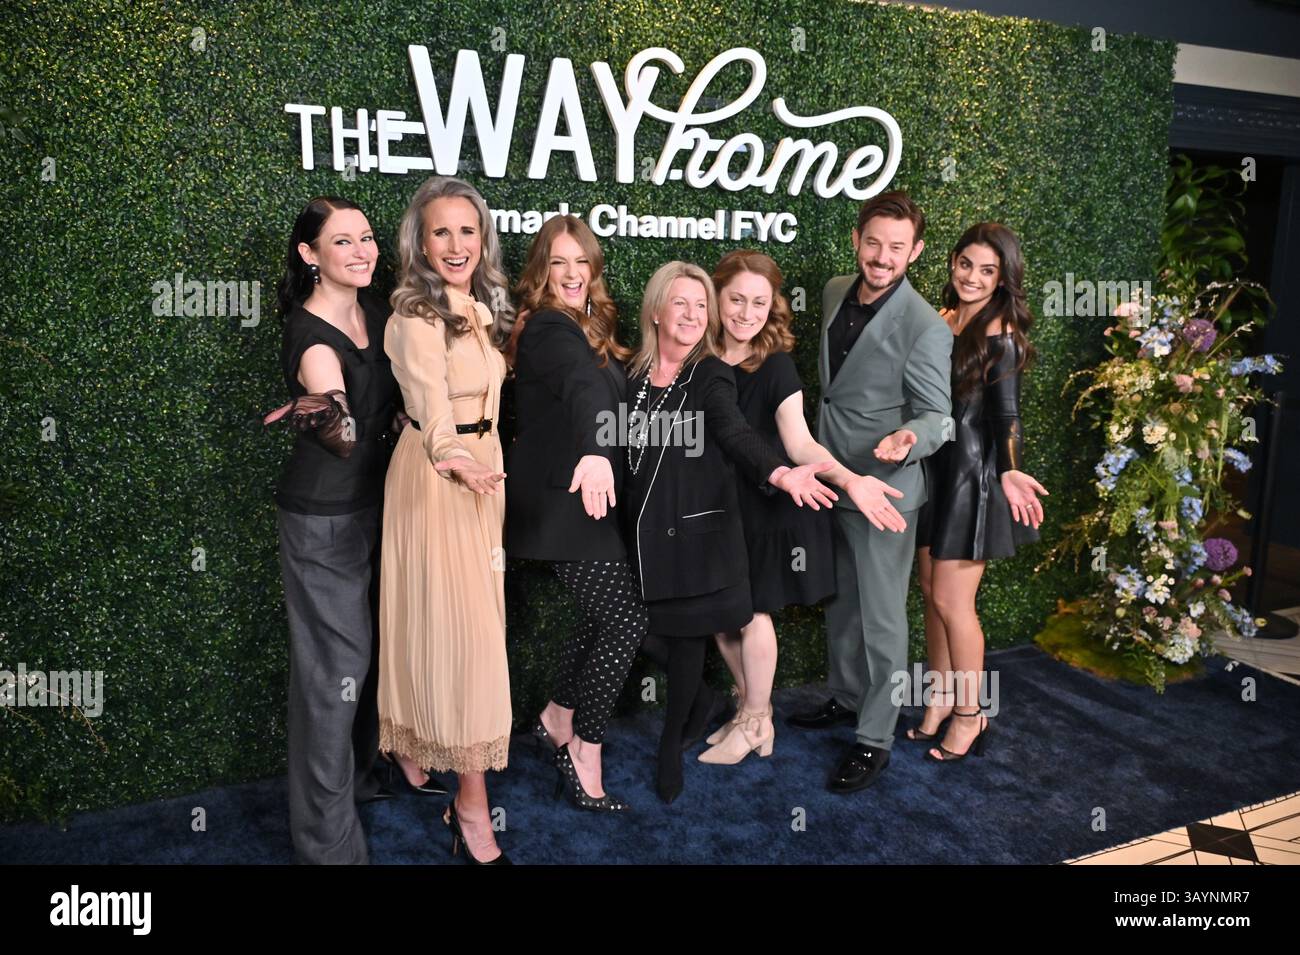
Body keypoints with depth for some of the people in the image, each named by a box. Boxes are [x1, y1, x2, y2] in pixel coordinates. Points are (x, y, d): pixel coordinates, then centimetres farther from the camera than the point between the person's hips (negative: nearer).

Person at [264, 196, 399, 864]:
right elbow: (343, 437, -33)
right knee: (335, 664, -1)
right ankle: (328, 837, 14)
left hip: (372, 501, 8)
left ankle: (358, 775, 41)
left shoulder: (375, 308, 2)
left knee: (366, 648, 20)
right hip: (323, 515, -8)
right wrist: (323, 415, -54)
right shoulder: (311, 337, -21)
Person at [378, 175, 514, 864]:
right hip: (436, 473, -8)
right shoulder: (416, 316, -17)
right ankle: (471, 802, 3)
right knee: (459, 626, -6)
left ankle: (411, 742, 35)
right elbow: (429, 397, -31)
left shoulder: (482, 306, 8)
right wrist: (453, 459, -50)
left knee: (473, 615, 15)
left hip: (481, 469, 8)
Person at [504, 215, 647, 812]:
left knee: (601, 616, 16)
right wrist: (593, 451, -52)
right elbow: (583, 387, -37)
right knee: (625, 620, -9)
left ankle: (557, 721, 33)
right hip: (565, 501, -10)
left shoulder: (586, 329, 16)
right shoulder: (548, 328, -16)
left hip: (584, 500, 10)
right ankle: (585, 759, 4)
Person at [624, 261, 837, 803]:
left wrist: (778, 472, -41)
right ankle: (697, 697, 37)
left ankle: (673, 742, 27)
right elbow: (627, 449, 6)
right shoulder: (634, 376, 4)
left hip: (695, 528, -3)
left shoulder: (711, 376, -6)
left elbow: (736, 434, -23)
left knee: (686, 634, 5)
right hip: (643, 528, 3)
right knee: (644, 628, 5)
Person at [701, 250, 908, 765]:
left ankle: (755, 725, 23)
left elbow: (799, 443, -20)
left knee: (752, 612, 2)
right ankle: (752, 708, 33)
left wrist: (849, 479, -35)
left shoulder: (775, 365, -12)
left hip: (766, 505, -4)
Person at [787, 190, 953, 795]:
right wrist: (817, 463, 13)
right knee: (839, 602, 22)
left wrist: (908, 440, -36)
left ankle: (874, 739, 20)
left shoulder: (925, 327, -19)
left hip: (884, 489, -7)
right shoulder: (835, 292, 2)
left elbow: (936, 415, -13)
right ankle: (845, 697, 43)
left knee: (881, 619, 5)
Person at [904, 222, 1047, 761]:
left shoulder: (1000, 335, -11)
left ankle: (970, 715, 17)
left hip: (973, 476, -7)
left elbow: (1005, 413, -16)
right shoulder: (942, 321, 8)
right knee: (931, 593, 12)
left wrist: (1008, 472, -30)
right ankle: (941, 701, 27)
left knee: (951, 600, -1)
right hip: (934, 471, 7)